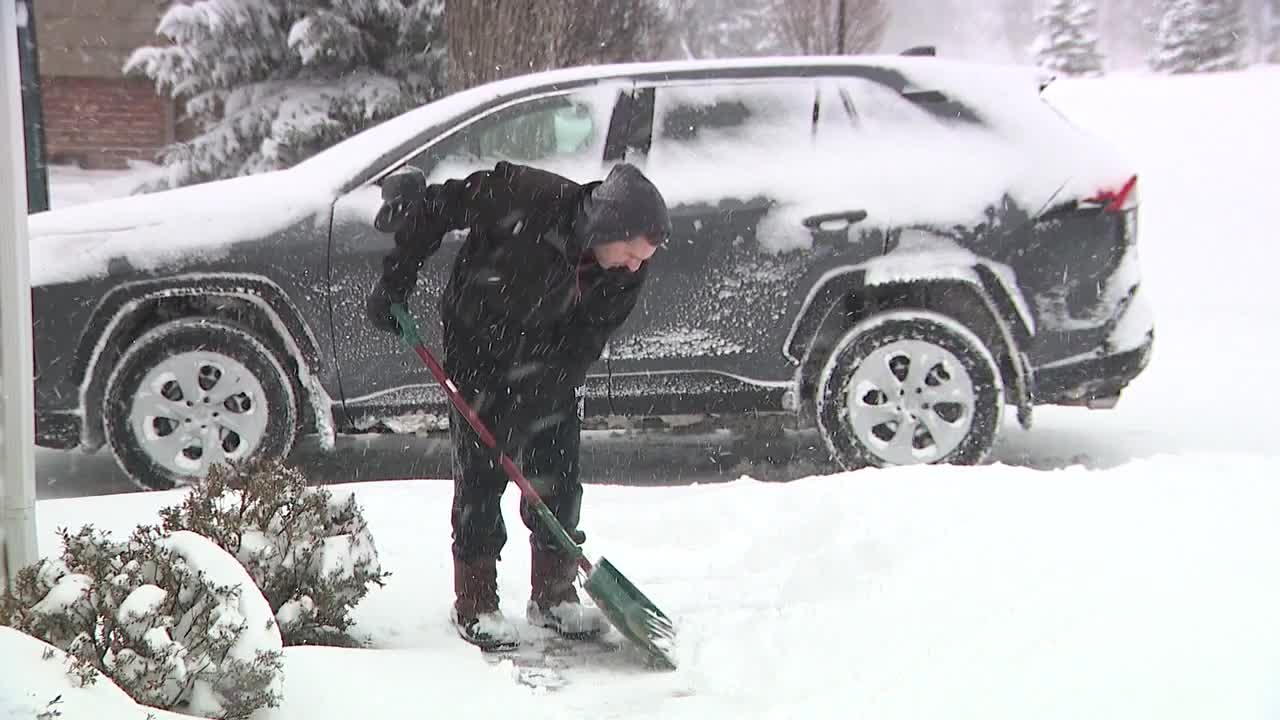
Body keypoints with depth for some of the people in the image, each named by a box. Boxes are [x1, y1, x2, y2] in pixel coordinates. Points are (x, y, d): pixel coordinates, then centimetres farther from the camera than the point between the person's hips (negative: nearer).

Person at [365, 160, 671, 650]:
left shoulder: (627, 271, -18)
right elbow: (432, 207, -19)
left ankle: (553, 596, 18)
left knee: (557, 478, 3)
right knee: (480, 475, -5)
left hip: (552, 362, 4)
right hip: (479, 348, -4)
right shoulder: (525, 200, -32)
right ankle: (474, 606, 5)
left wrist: (543, 396, -20)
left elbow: (588, 340, -12)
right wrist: (395, 281, -15)